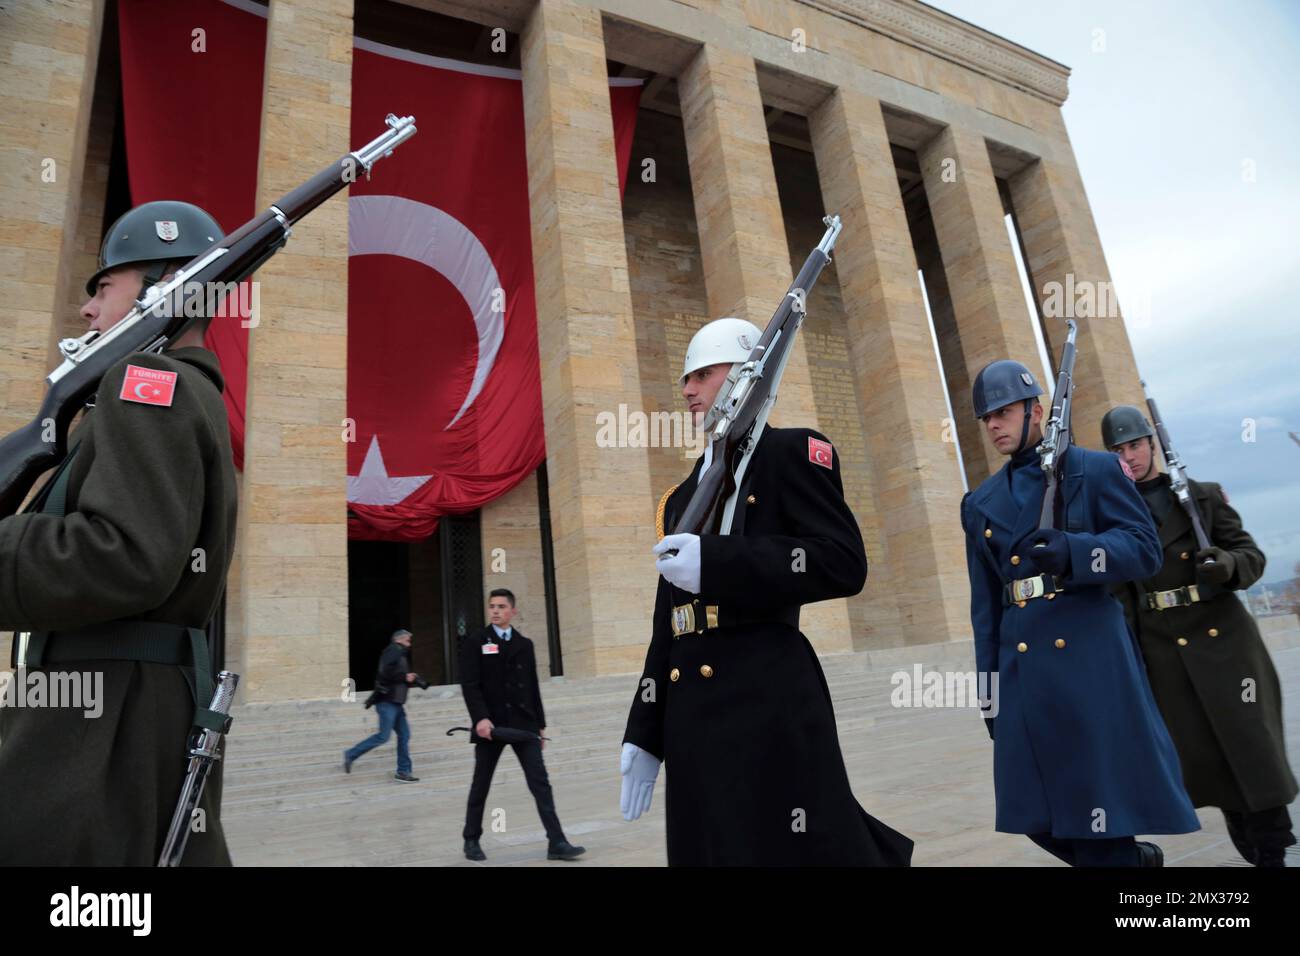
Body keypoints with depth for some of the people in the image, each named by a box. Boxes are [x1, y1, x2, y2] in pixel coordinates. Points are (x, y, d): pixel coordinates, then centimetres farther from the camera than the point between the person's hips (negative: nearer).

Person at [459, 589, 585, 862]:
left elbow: (533, 687, 12)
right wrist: (481, 718, -21)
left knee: (540, 782, -4)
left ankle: (556, 843, -3)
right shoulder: (474, 643, 0)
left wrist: (540, 724, 10)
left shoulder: (524, 644, 11)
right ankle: (471, 840, 28)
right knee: (481, 785, 10)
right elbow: (470, 685, -9)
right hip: (491, 725, -2)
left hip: (523, 724, 3)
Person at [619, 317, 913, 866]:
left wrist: (713, 562, -21)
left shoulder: (790, 452, 0)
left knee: (802, 849, -1)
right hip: (692, 718, 7)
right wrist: (645, 734, 13)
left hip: (771, 704, -7)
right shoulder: (682, 496, 19)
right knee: (708, 849, 13)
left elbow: (844, 563, -14)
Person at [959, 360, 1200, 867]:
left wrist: (1073, 551, -24)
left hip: (1091, 653, -4)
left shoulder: (1096, 469, 3)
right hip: (1023, 666, 4)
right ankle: (1136, 858, 33)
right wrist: (990, 685, 10)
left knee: (1113, 785, 1)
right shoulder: (980, 503, 13)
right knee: (1039, 811, 9)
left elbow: (1145, 548, -5)